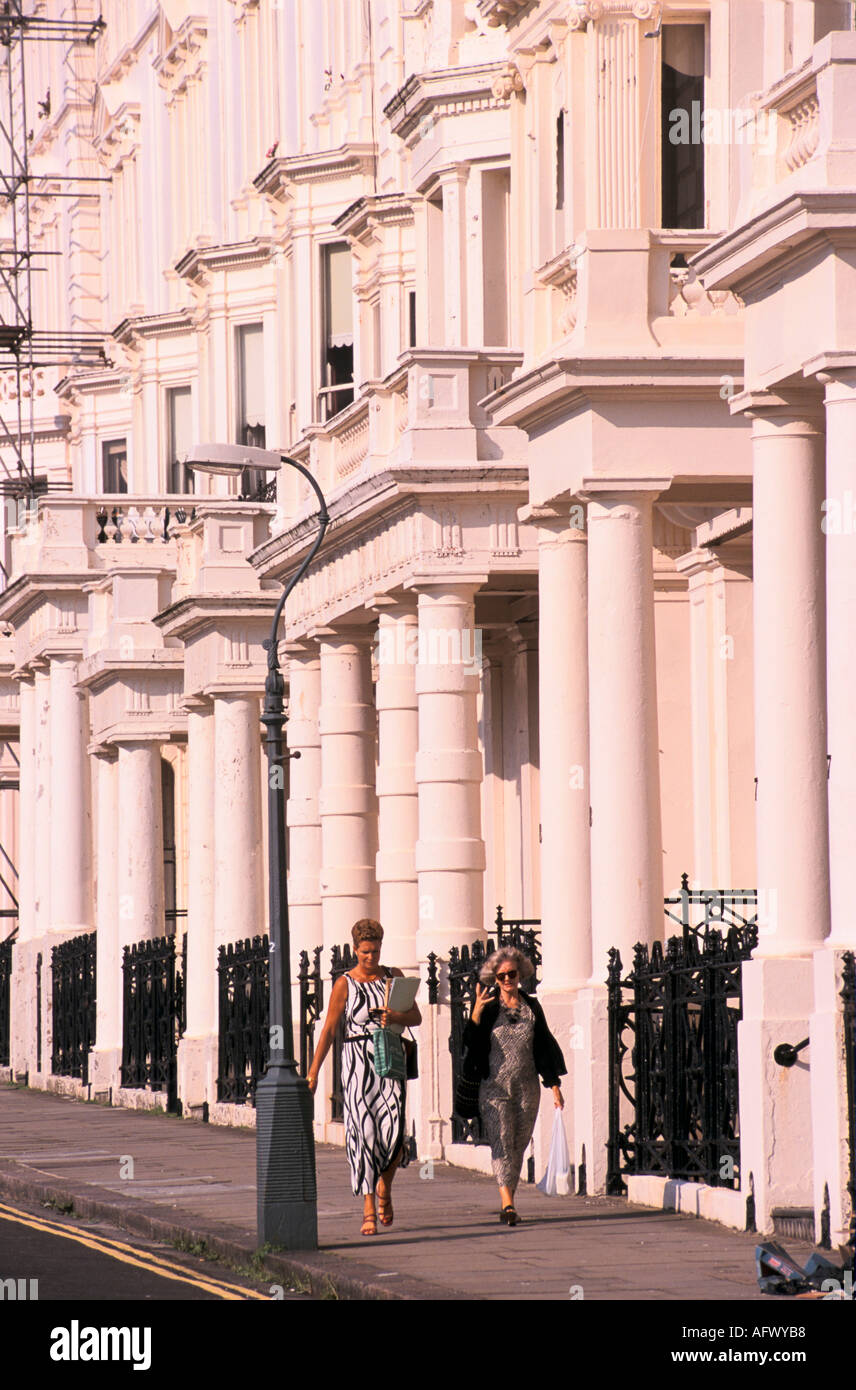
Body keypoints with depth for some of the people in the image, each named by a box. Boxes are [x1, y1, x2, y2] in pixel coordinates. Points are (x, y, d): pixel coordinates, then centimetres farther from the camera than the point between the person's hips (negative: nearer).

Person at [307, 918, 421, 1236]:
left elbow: (416, 1017, 8)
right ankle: (368, 1209, -4)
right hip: (357, 1062, -2)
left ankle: (385, 1187, 15)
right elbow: (329, 1029, 2)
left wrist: (395, 1018, -14)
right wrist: (313, 1072, -2)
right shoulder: (345, 984, 2)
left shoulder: (393, 977, 10)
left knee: (395, 1132, -13)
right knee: (363, 1132, -8)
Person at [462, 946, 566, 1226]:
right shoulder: (488, 1007, 1)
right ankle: (507, 1204, -26)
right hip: (494, 1086, -3)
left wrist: (554, 1085, 11)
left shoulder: (532, 1007, 9)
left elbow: (544, 1047, 13)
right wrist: (476, 1012, -21)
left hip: (527, 1087, 3)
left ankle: (506, 1204, 16)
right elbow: (470, 1042, -8)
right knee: (501, 1141, -15)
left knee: (518, 1146, 5)